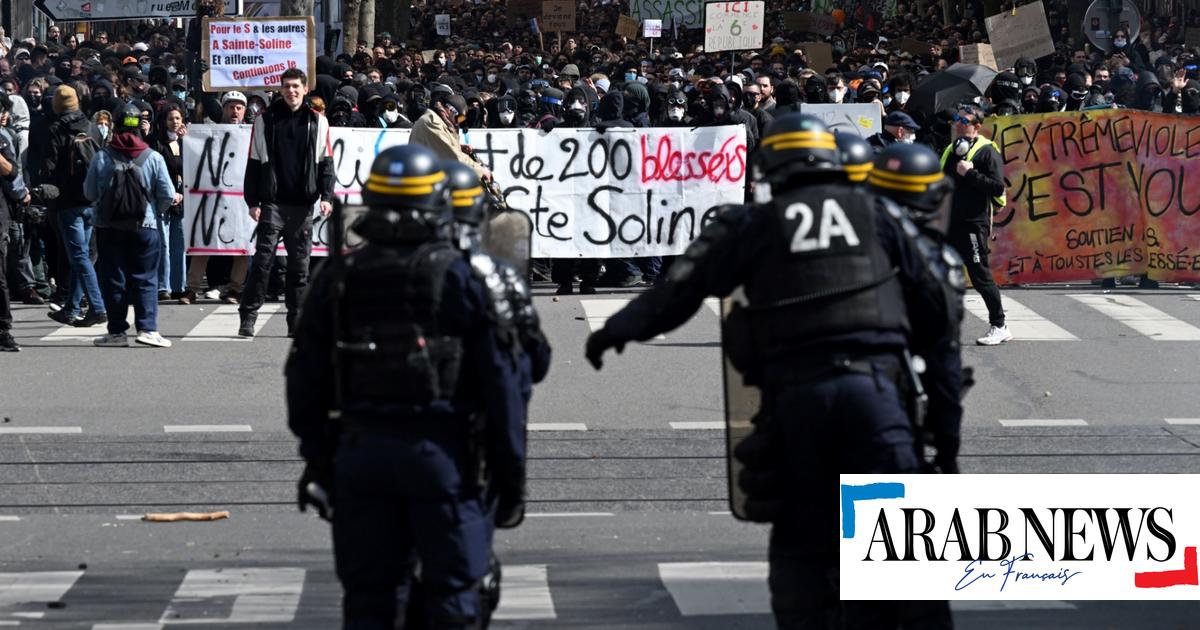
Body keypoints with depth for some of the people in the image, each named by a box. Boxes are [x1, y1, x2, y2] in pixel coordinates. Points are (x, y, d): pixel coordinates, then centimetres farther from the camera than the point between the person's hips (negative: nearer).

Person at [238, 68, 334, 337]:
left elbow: (325, 162, 8)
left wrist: (326, 196, -5)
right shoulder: (265, 120, 4)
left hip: (303, 204, 2)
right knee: (263, 260, -7)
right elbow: (254, 163, 3)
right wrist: (253, 201, -3)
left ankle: (297, 320, 11)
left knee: (300, 263, 5)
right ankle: (248, 317, -5)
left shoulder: (317, 122, 8)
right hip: (273, 202, -2)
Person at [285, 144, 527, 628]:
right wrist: (510, 473, 0)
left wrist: (317, 458, 18)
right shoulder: (461, 278, -5)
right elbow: (499, 380, -6)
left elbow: (306, 380, 8)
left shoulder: (336, 280, 5)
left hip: (359, 454, 3)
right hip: (440, 453, -3)